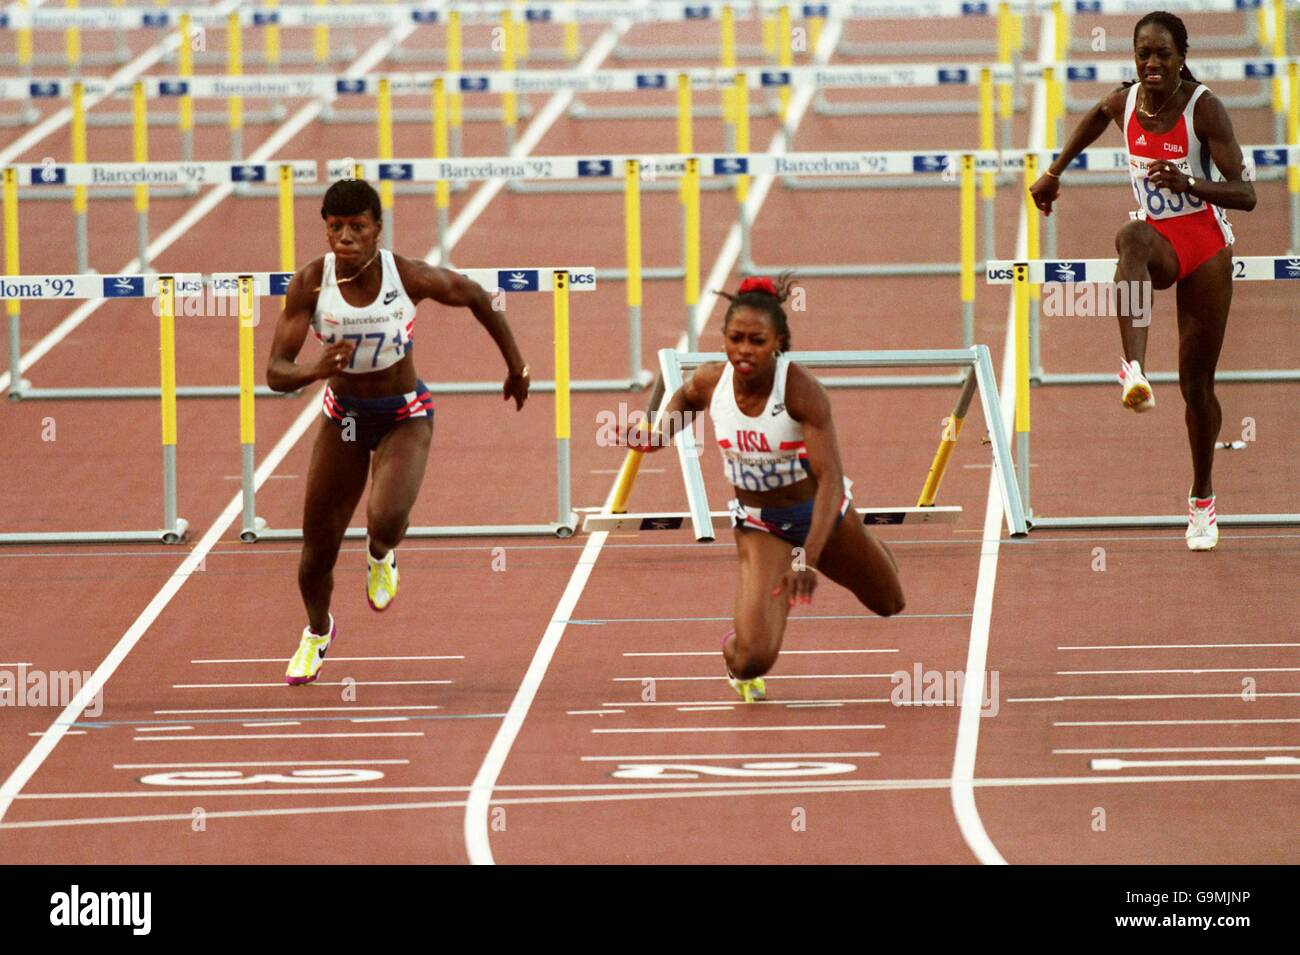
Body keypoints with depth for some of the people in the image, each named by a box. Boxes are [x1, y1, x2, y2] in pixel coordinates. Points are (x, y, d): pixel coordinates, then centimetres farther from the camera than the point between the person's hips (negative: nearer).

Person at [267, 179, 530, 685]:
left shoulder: (410, 277, -22)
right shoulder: (309, 283, -20)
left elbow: (477, 297, -2)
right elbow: (275, 373, -20)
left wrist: (516, 365, 9)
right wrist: (312, 370, -43)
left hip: (405, 418, -2)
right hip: (343, 416, 2)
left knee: (386, 519, -31)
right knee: (316, 557, 8)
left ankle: (380, 554, 10)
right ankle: (317, 632, 43)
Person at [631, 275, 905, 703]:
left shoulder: (802, 390, -32)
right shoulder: (711, 381, -19)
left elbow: (830, 479, -38)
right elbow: (685, 397, 10)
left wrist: (808, 558, -49)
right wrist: (660, 434, -10)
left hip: (819, 511, -1)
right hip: (759, 525, 1)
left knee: (888, 603, 27)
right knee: (753, 659, -19)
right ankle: (734, 653, 20)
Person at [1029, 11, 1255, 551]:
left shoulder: (1204, 108, -15)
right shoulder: (1125, 102, -3)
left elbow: (1245, 195, -20)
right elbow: (1097, 117, 25)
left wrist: (1188, 184, -36)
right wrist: (1054, 172, 25)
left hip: (1205, 242, -2)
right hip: (1159, 240, 2)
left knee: (1196, 381, 5)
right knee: (1133, 238, -39)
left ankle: (1202, 498, 29)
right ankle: (1134, 372, -59)